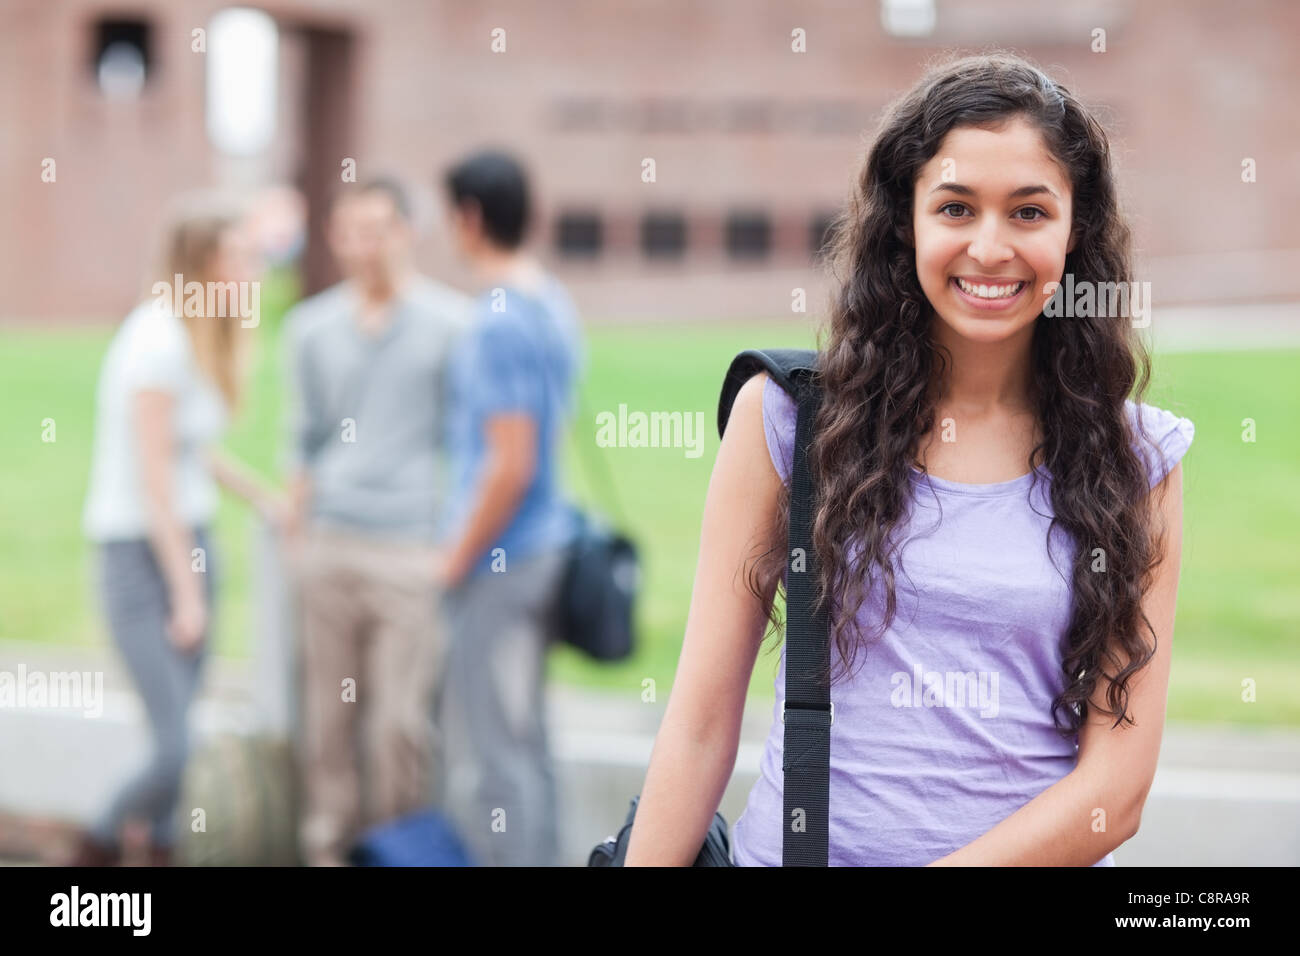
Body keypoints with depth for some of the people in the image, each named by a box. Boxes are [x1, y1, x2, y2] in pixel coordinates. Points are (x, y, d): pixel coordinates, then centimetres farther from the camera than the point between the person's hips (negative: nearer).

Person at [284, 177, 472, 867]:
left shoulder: (451, 323, -1)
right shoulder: (310, 327, 11)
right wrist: (296, 540, 14)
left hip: (412, 549, -4)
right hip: (329, 547, 4)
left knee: (401, 719, -7)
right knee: (328, 714, 6)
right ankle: (329, 843, 17)